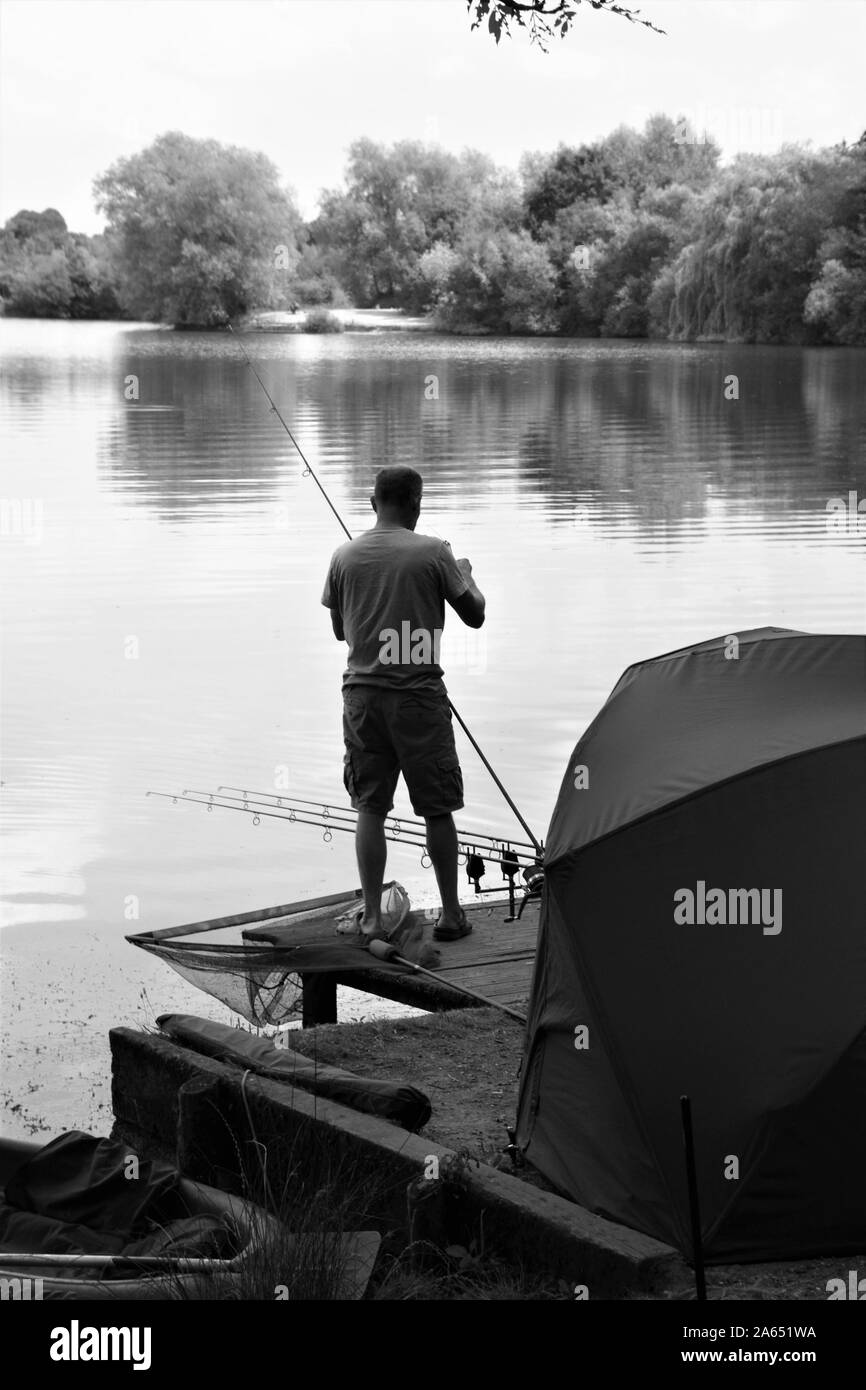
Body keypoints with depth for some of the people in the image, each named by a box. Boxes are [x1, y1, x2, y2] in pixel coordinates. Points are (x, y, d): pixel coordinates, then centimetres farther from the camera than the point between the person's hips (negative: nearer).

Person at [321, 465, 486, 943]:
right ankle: (450, 913, 16)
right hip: (418, 695, -3)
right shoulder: (431, 553, -7)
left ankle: (372, 917, 9)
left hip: (362, 692, 3)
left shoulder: (344, 556, 3)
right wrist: (467, 576, 20)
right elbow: (474, 615, 2)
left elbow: (339, 629, 13)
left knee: (370, 809, 8)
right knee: (437, 810, 8)